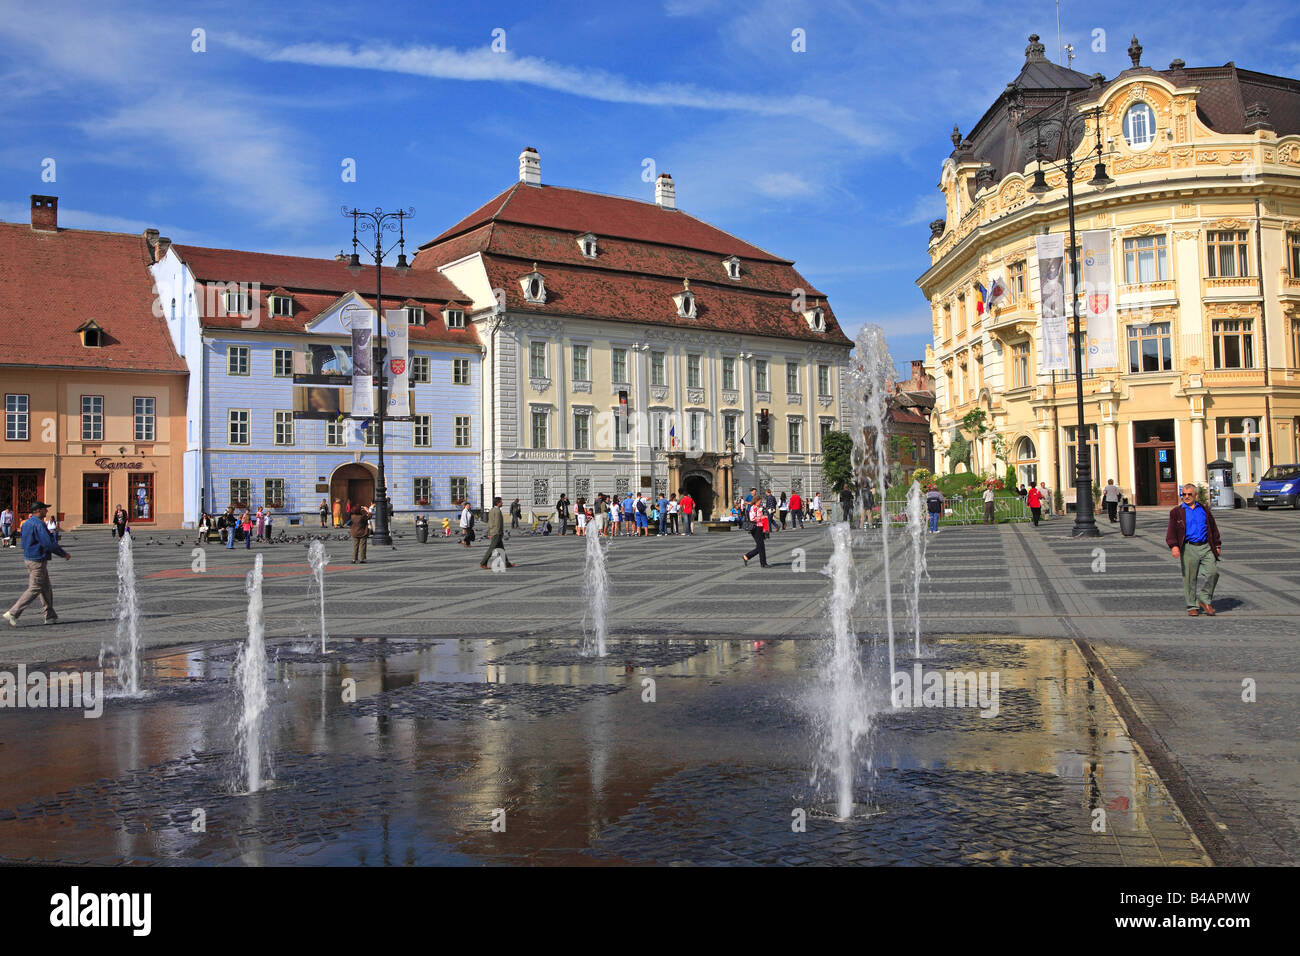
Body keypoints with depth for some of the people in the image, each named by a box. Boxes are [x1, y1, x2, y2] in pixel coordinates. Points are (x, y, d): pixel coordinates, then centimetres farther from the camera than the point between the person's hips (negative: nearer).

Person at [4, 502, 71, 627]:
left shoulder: (26, 523, 12)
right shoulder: (38, 524, -18)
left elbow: (25, 543, 19)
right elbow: (49, 544, -22)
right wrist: (64, 554, -12)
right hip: (38, 560, -10)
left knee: (46, 588, 14)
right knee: (34, 589, -4)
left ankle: (50, 616, 17)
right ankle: (13, 613, -4)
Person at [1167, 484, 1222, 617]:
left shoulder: (1204, 510, 15)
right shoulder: (1176, 512, 5)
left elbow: (1213, 528, 21)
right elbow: (1171, 530, -2)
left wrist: (1217, 545, 16)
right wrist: (1173, 545, -16)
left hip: (1206, 547, 3)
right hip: (1189, 549, -2)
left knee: (1213, 572, -9)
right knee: (1190, 578, 0)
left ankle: (1204, 599, 8)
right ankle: (1192, 607, 9)